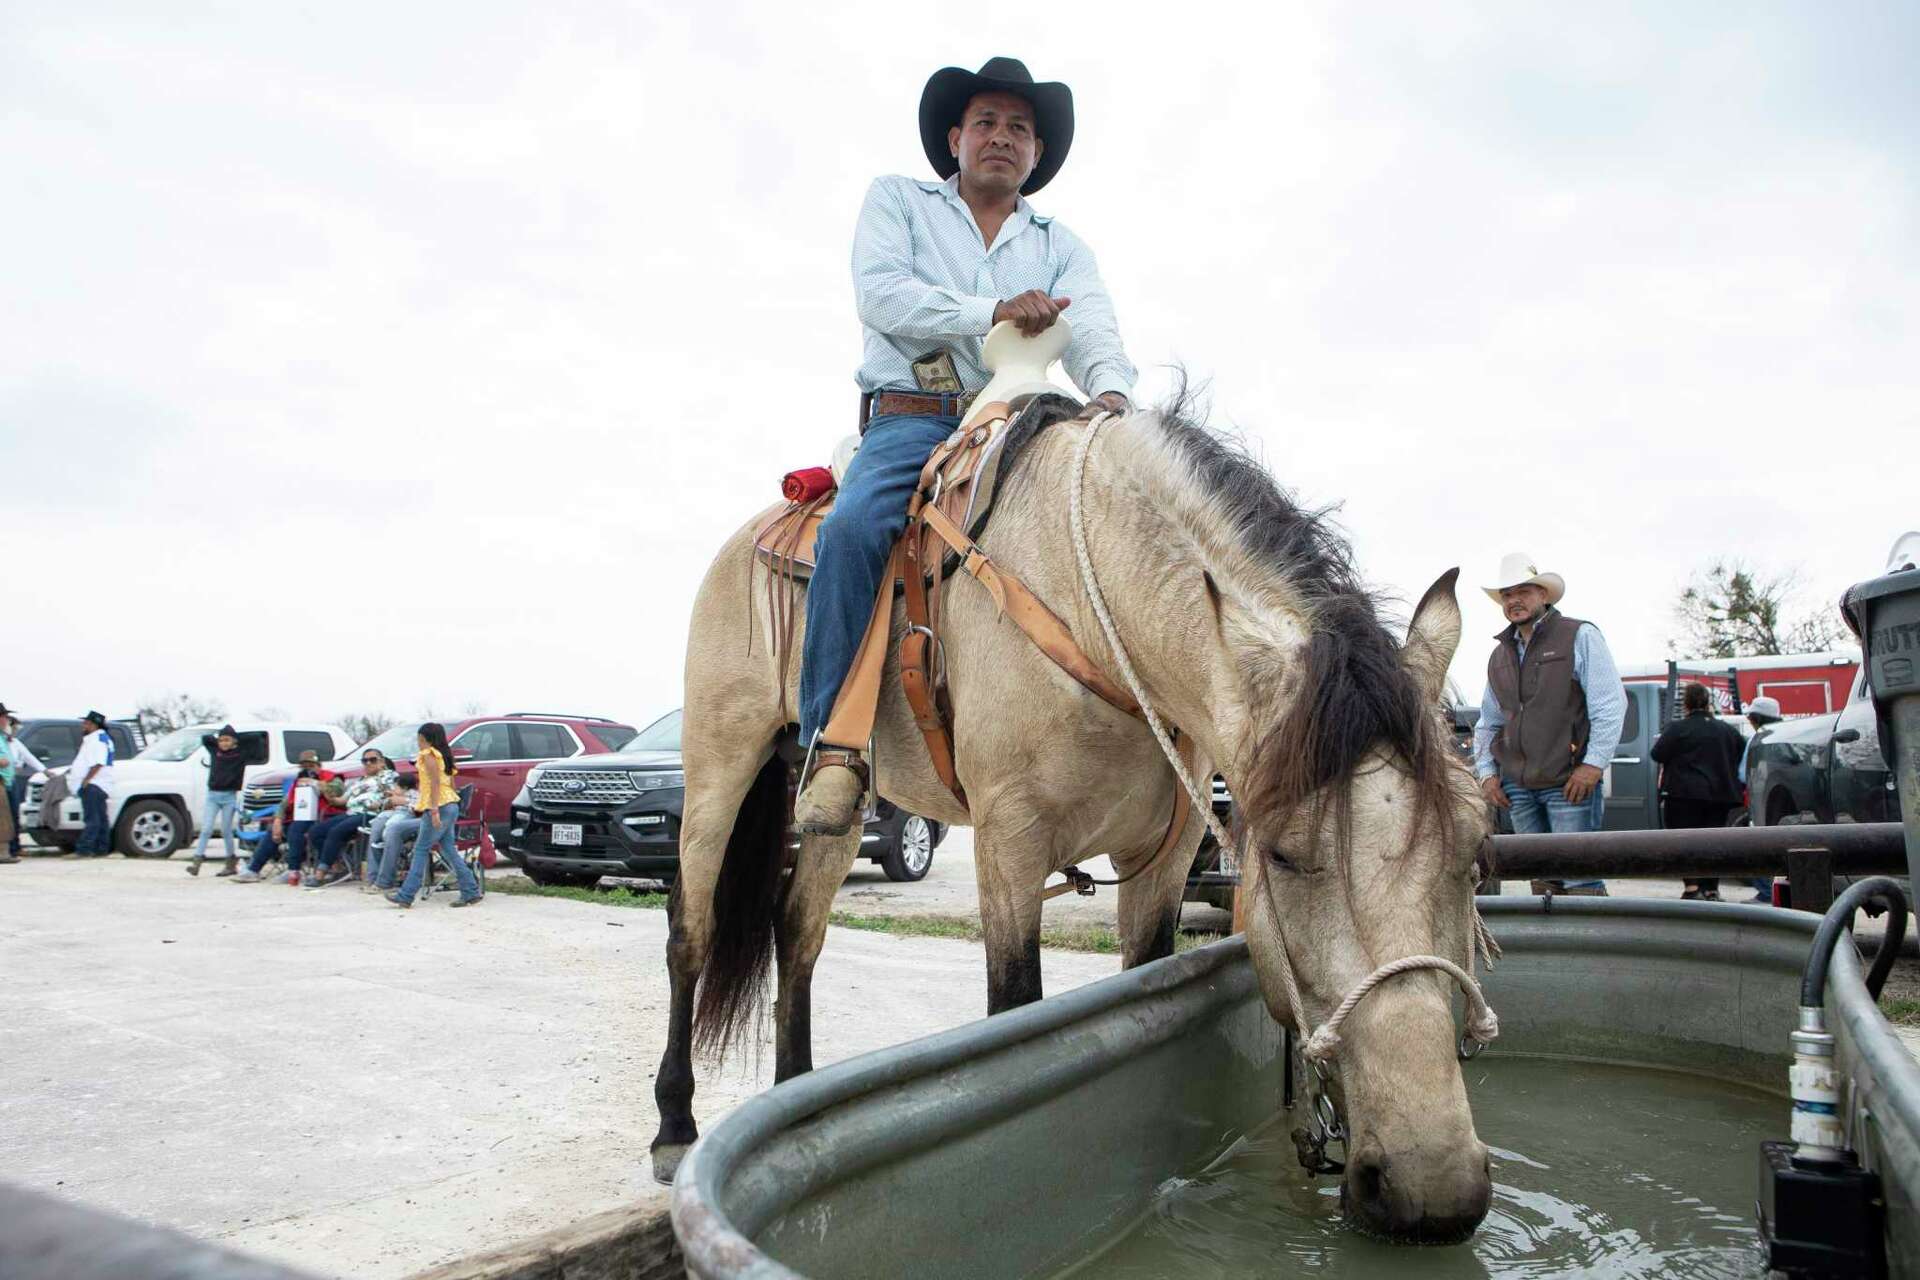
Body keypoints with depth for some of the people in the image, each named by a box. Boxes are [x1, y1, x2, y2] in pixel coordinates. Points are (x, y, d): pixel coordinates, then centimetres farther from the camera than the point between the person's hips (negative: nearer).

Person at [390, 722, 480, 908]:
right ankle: (470, 892, 7)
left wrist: (434, 810, -23)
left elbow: (435, 782, -17)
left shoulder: (428, 754, -7)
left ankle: (406, 895, 0)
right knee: (448, 849, 10)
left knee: (421, 849, -3)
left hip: (439, 807, -9)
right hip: (451, 805, 9)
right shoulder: (443, 755, 19)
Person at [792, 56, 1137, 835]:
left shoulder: (1062, 247, 22)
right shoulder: (897, 200, 17)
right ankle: (833, 748, -31)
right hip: (909, 419, -3)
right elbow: (880, 293, -2)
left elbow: (1092, 334, 3)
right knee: (852, 528, -33)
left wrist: (1109, 392, -22)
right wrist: (993, 312, -15)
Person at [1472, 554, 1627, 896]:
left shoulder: (1580, 637, 0)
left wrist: (1593, 764, -13)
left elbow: (1610, 704, -6)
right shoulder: (1499, 655, 16)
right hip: (1517, 788, 5)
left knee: (1580, 878, -8)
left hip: (1570, 782, -5)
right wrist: (1487, 772, 11)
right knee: (1542, 879, 9)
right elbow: (1488, 723, 23)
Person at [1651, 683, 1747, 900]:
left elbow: (1657, 754, -9)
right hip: (1720, 794, 5)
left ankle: (1692, 886, -11)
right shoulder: (1728, 730, 9)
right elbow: (1742, 756, 16)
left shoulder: (1677, 728, -9)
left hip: (1685, 794, -5)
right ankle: (1711, 889, 11)